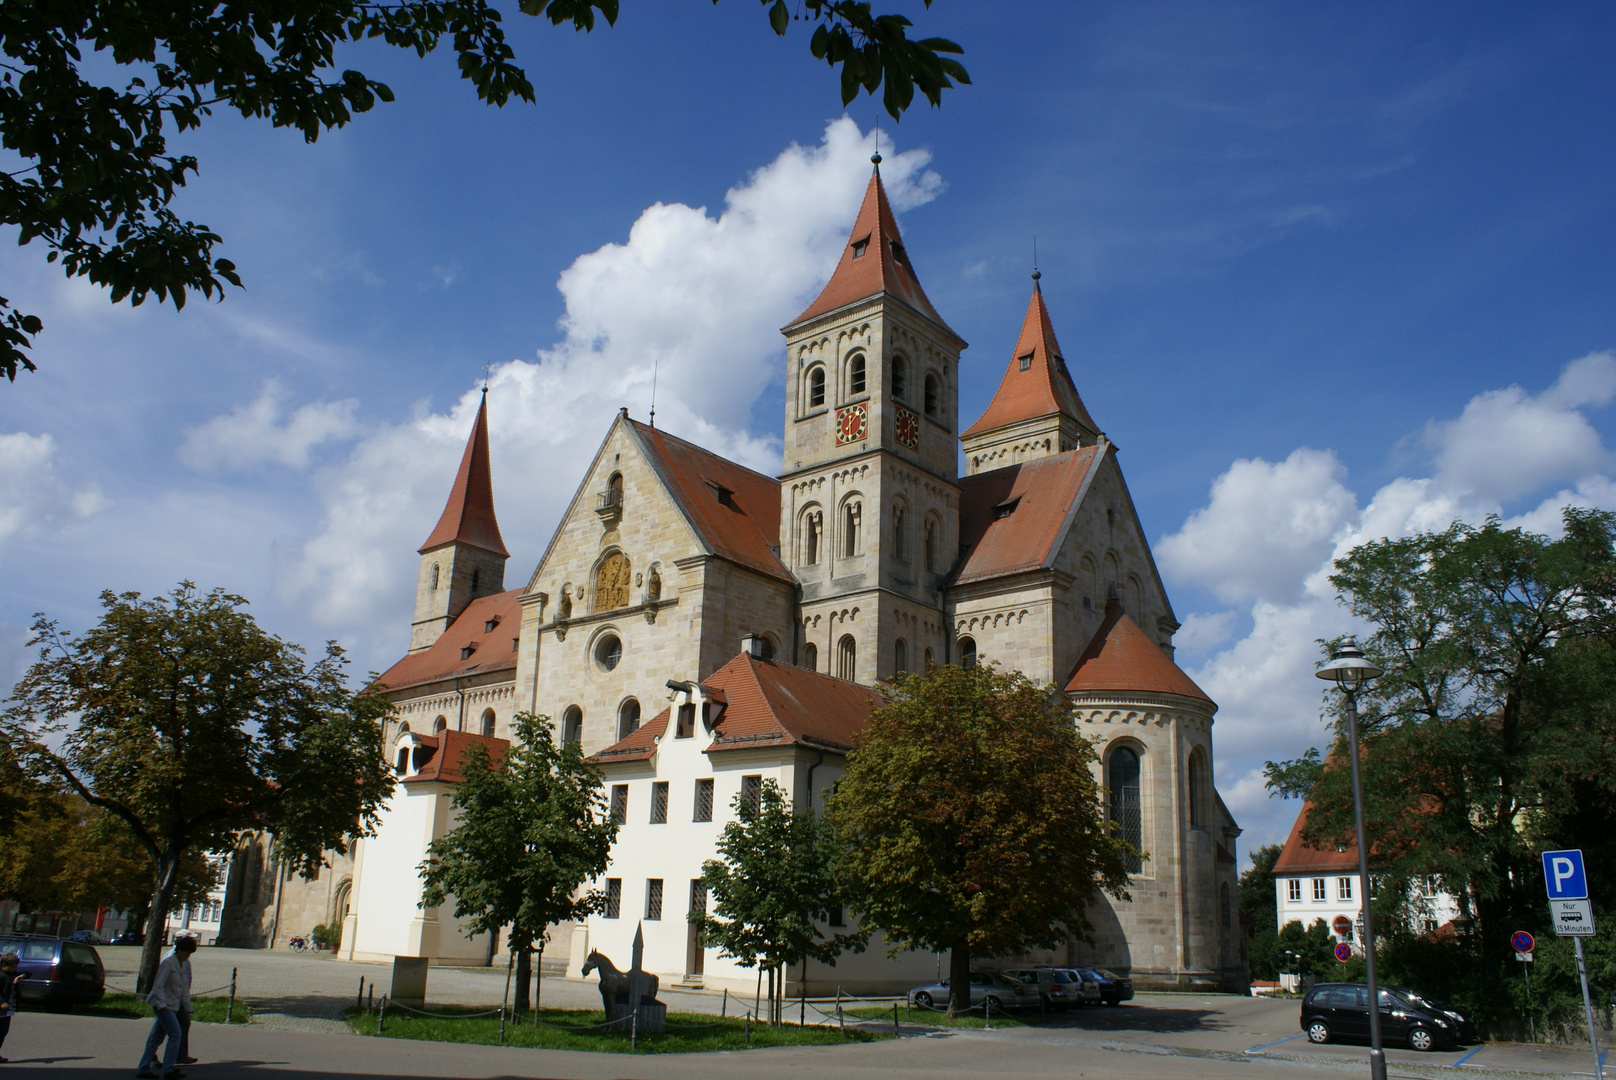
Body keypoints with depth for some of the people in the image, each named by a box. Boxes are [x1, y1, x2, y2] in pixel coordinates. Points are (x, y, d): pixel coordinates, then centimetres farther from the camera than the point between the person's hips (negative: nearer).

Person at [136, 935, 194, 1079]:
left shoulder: (186, 964, 10)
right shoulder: (168, 961, -13)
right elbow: (158, 985, -15)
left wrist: (187, 1008, 18)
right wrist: (161, 1005, -21)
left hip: (173, 1005, 8)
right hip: (163, 1004, -8)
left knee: (157, 1037, 11)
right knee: (175, 1034, -15)